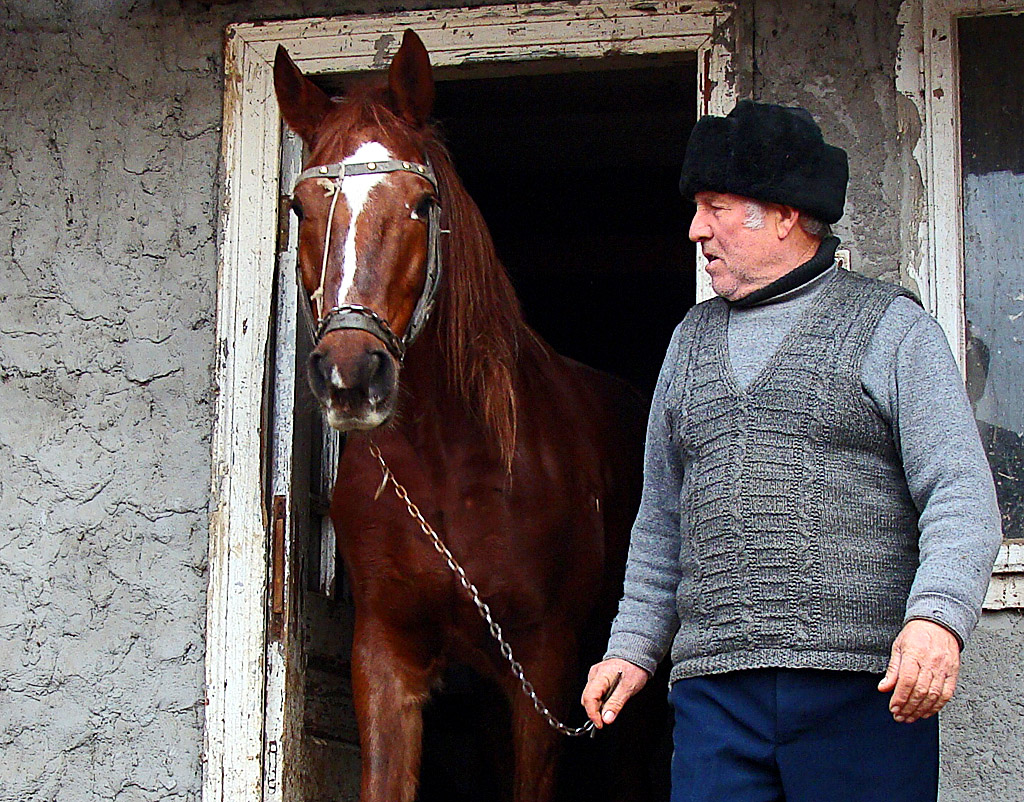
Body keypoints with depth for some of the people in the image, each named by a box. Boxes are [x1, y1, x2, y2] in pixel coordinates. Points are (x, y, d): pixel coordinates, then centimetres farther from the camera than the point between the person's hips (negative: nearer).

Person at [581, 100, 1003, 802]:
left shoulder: (891, 326, 4)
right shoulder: (693, 339, 20)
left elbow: (962, 494, -6)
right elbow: (661, 520, 26)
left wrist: (938, 617, -22)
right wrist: (633, 645, 17)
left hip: (865, 689, -4)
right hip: (715, 686, 4)